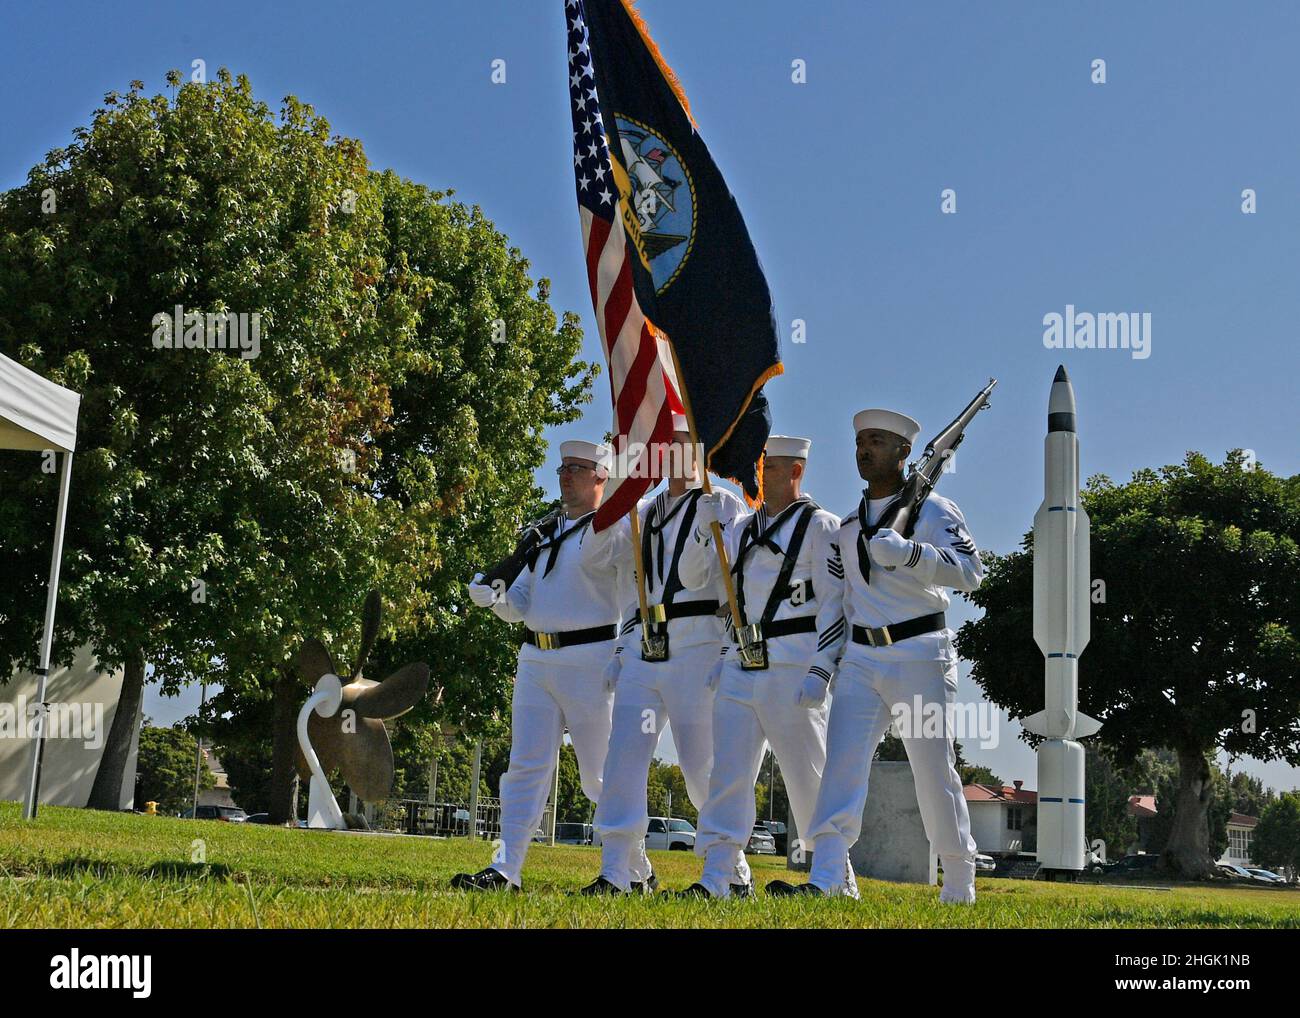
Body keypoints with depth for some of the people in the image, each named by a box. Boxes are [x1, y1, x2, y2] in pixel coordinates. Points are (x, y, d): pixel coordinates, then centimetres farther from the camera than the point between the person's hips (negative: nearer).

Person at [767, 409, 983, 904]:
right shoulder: (847, 527, 16)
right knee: (842, 765, -11)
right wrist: (820, 667, 7)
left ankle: (959, 887, 13)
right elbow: (836, 602, 17)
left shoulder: (933, 510, 0)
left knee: (934, 772, 0)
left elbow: (970, 571, -15)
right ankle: (823, 882, -19)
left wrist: (906, 552, -28)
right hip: (861, 658, 4)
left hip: (920, 657, -4)